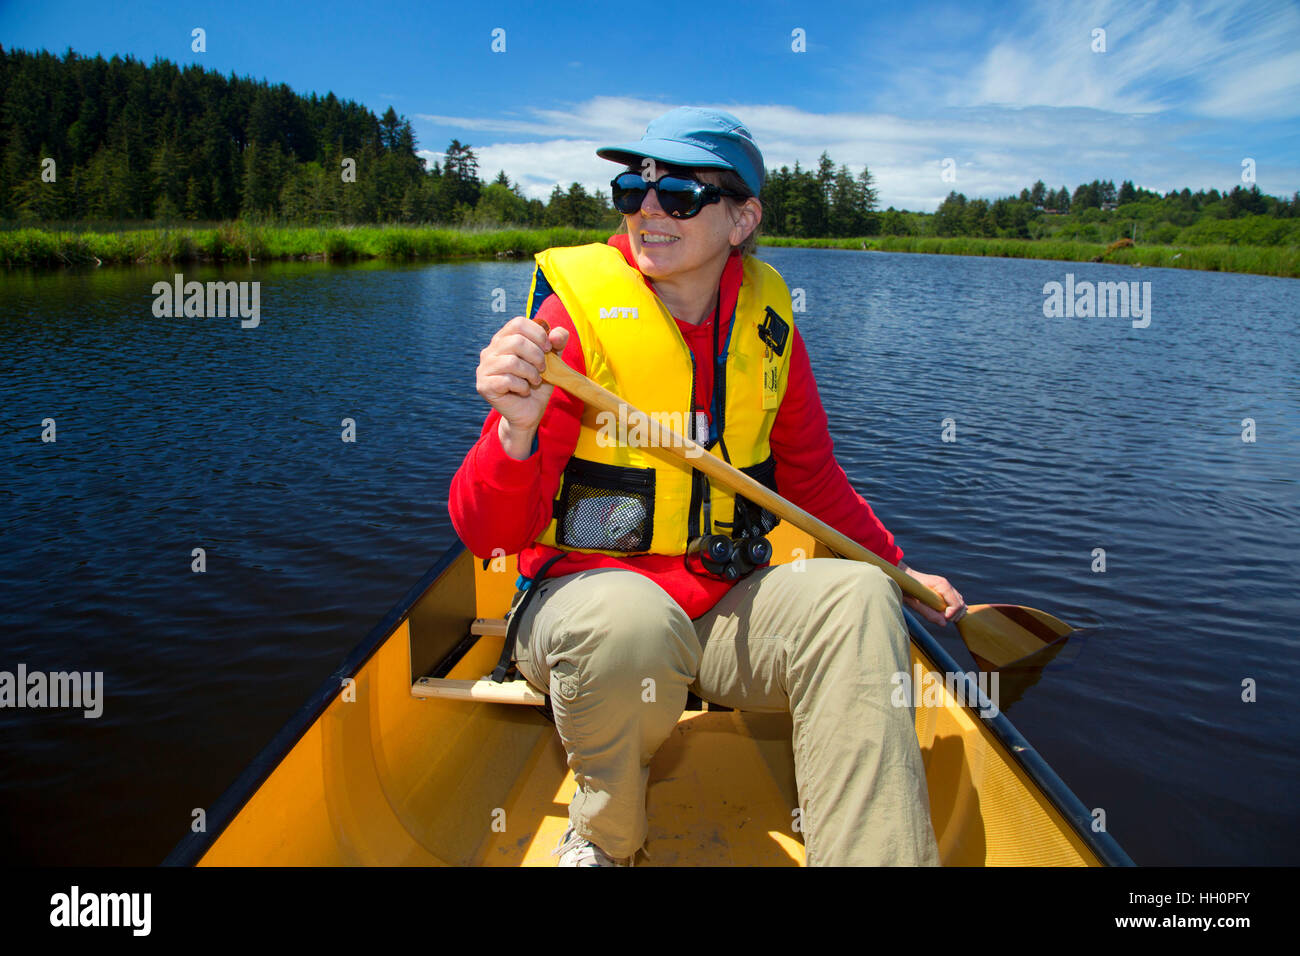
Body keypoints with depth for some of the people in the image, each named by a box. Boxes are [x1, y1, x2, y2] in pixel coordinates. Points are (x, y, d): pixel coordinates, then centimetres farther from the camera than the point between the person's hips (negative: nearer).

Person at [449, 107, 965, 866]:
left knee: (857, 597, -21)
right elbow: (488, 533, -16)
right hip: (585, 598, -3)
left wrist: (897, 568, 14)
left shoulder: (768, 323, 2)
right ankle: (605, 838, -3)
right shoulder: (578, 310, -11)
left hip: (726, 613, 4)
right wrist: (519, 429, -35)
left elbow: (815, 480, 18)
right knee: (632, 619, -35)